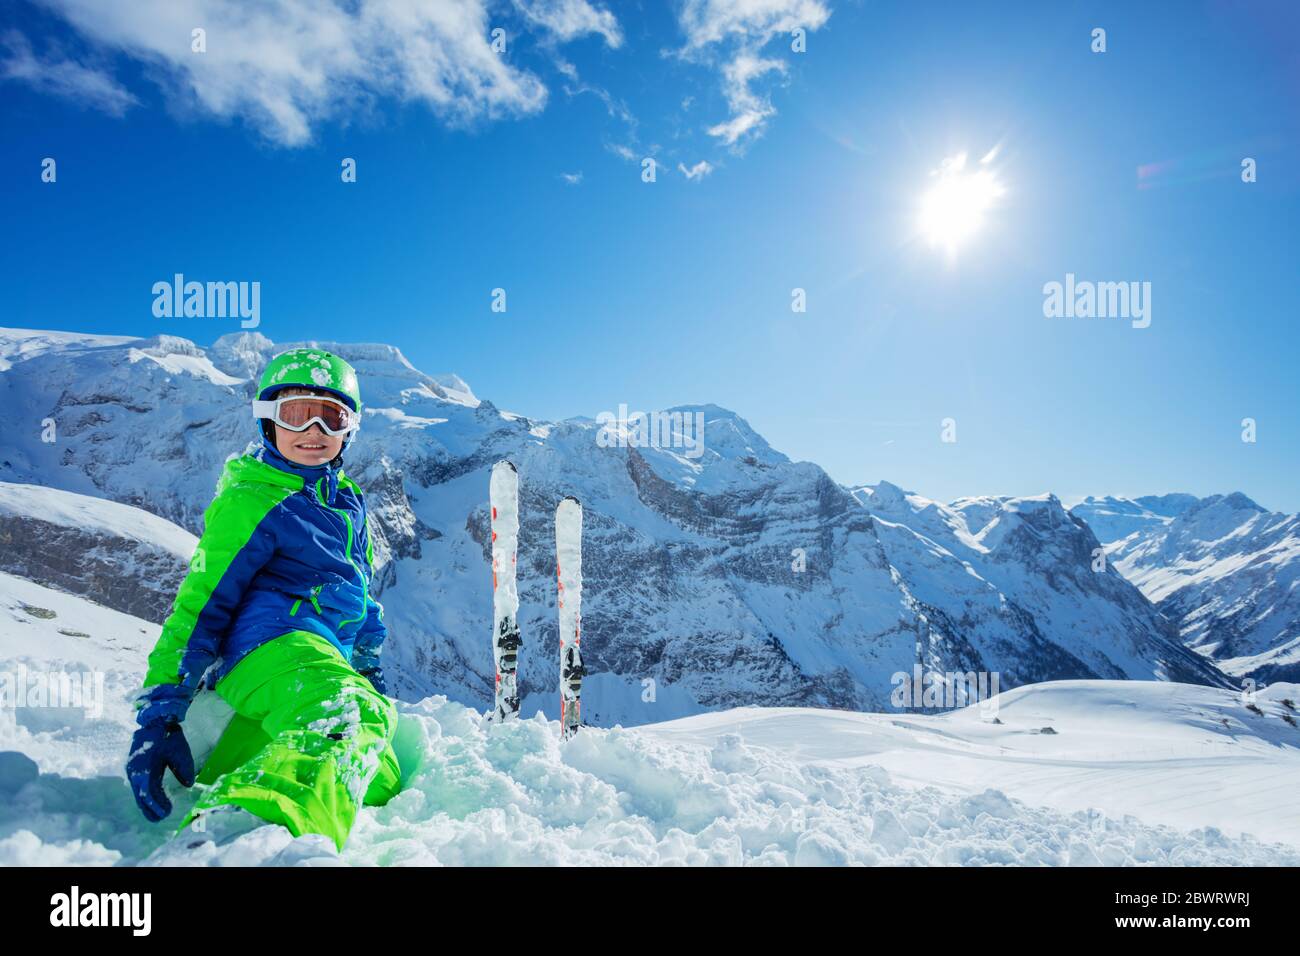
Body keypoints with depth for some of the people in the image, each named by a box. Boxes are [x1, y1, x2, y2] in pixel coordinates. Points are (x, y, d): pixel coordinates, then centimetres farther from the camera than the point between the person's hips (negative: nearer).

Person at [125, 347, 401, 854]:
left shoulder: (348, 500, 20)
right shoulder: (251, 500, -4)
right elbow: (200, 604, -9)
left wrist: (369, 664, 33)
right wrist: (159, 715, -15)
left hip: (332, 656, 10)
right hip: (273, 645, -9)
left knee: (378, 787, 12)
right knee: (354, 716, -41)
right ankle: (225, 835, -66)